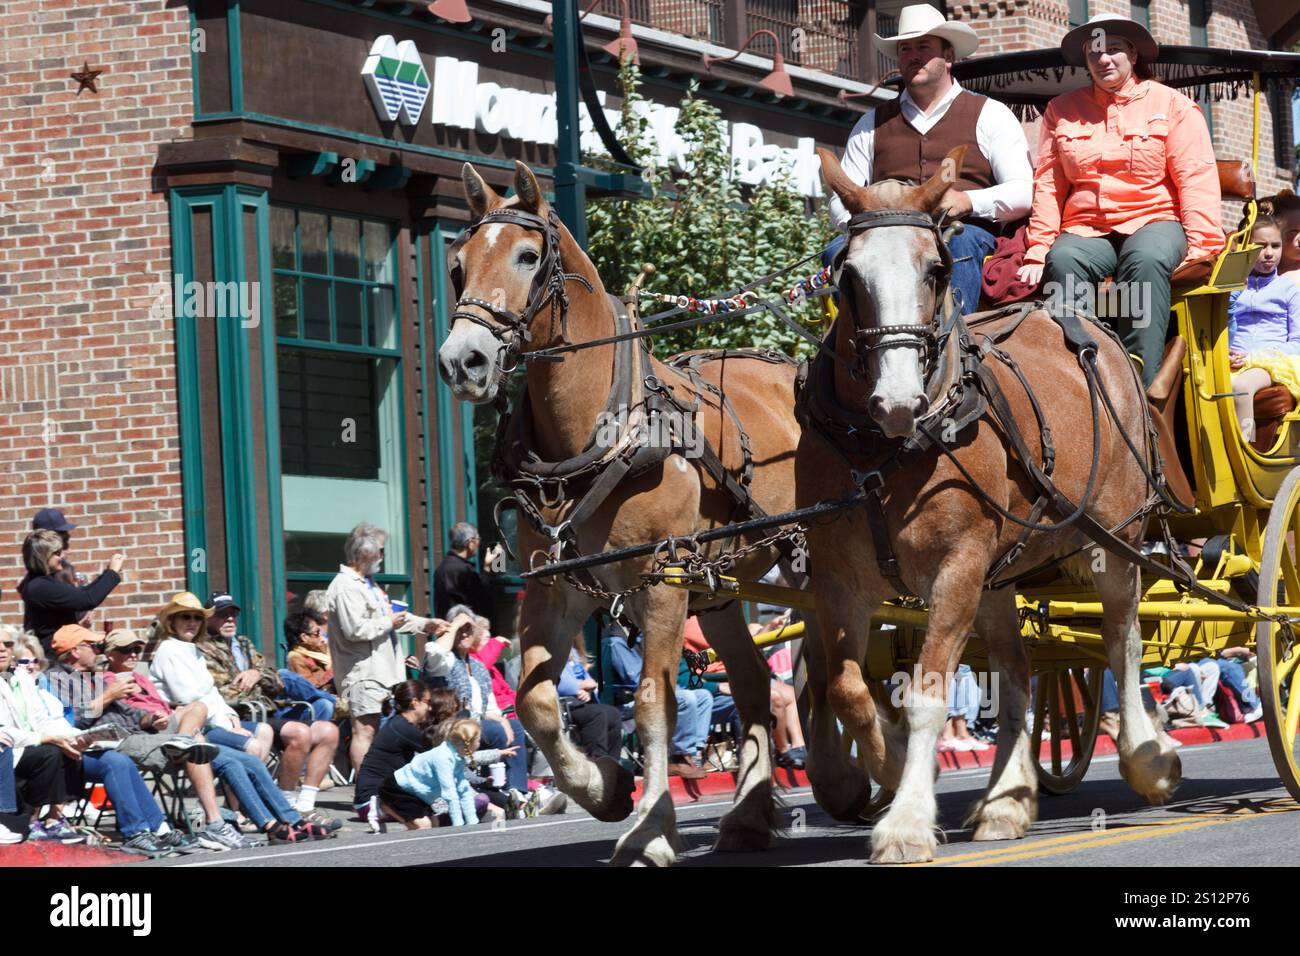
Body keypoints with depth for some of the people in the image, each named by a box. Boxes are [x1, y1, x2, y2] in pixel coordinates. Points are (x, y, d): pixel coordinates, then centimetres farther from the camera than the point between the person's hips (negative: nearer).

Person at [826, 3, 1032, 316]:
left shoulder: (989, 115, 17)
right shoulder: (873, 124, 26)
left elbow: (1025, 192, 6)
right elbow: (841, 201, 18)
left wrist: (968, 201, -13)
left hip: (969, 234, -2)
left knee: (961, 241, -38)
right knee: (839, 251, -30)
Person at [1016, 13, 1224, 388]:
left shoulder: (1172, 105, 8)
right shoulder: (1062, 111, 15)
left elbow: (1196, 179, 0)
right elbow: (1047, 184, 9)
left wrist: (1200, 247, -12)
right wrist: (1037, 251, -3)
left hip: (1154, 221, -2)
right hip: (1086, 229, 2)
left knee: (1146, 259, -38)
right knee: (1063, 261, -34)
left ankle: (1139, 385, -43)